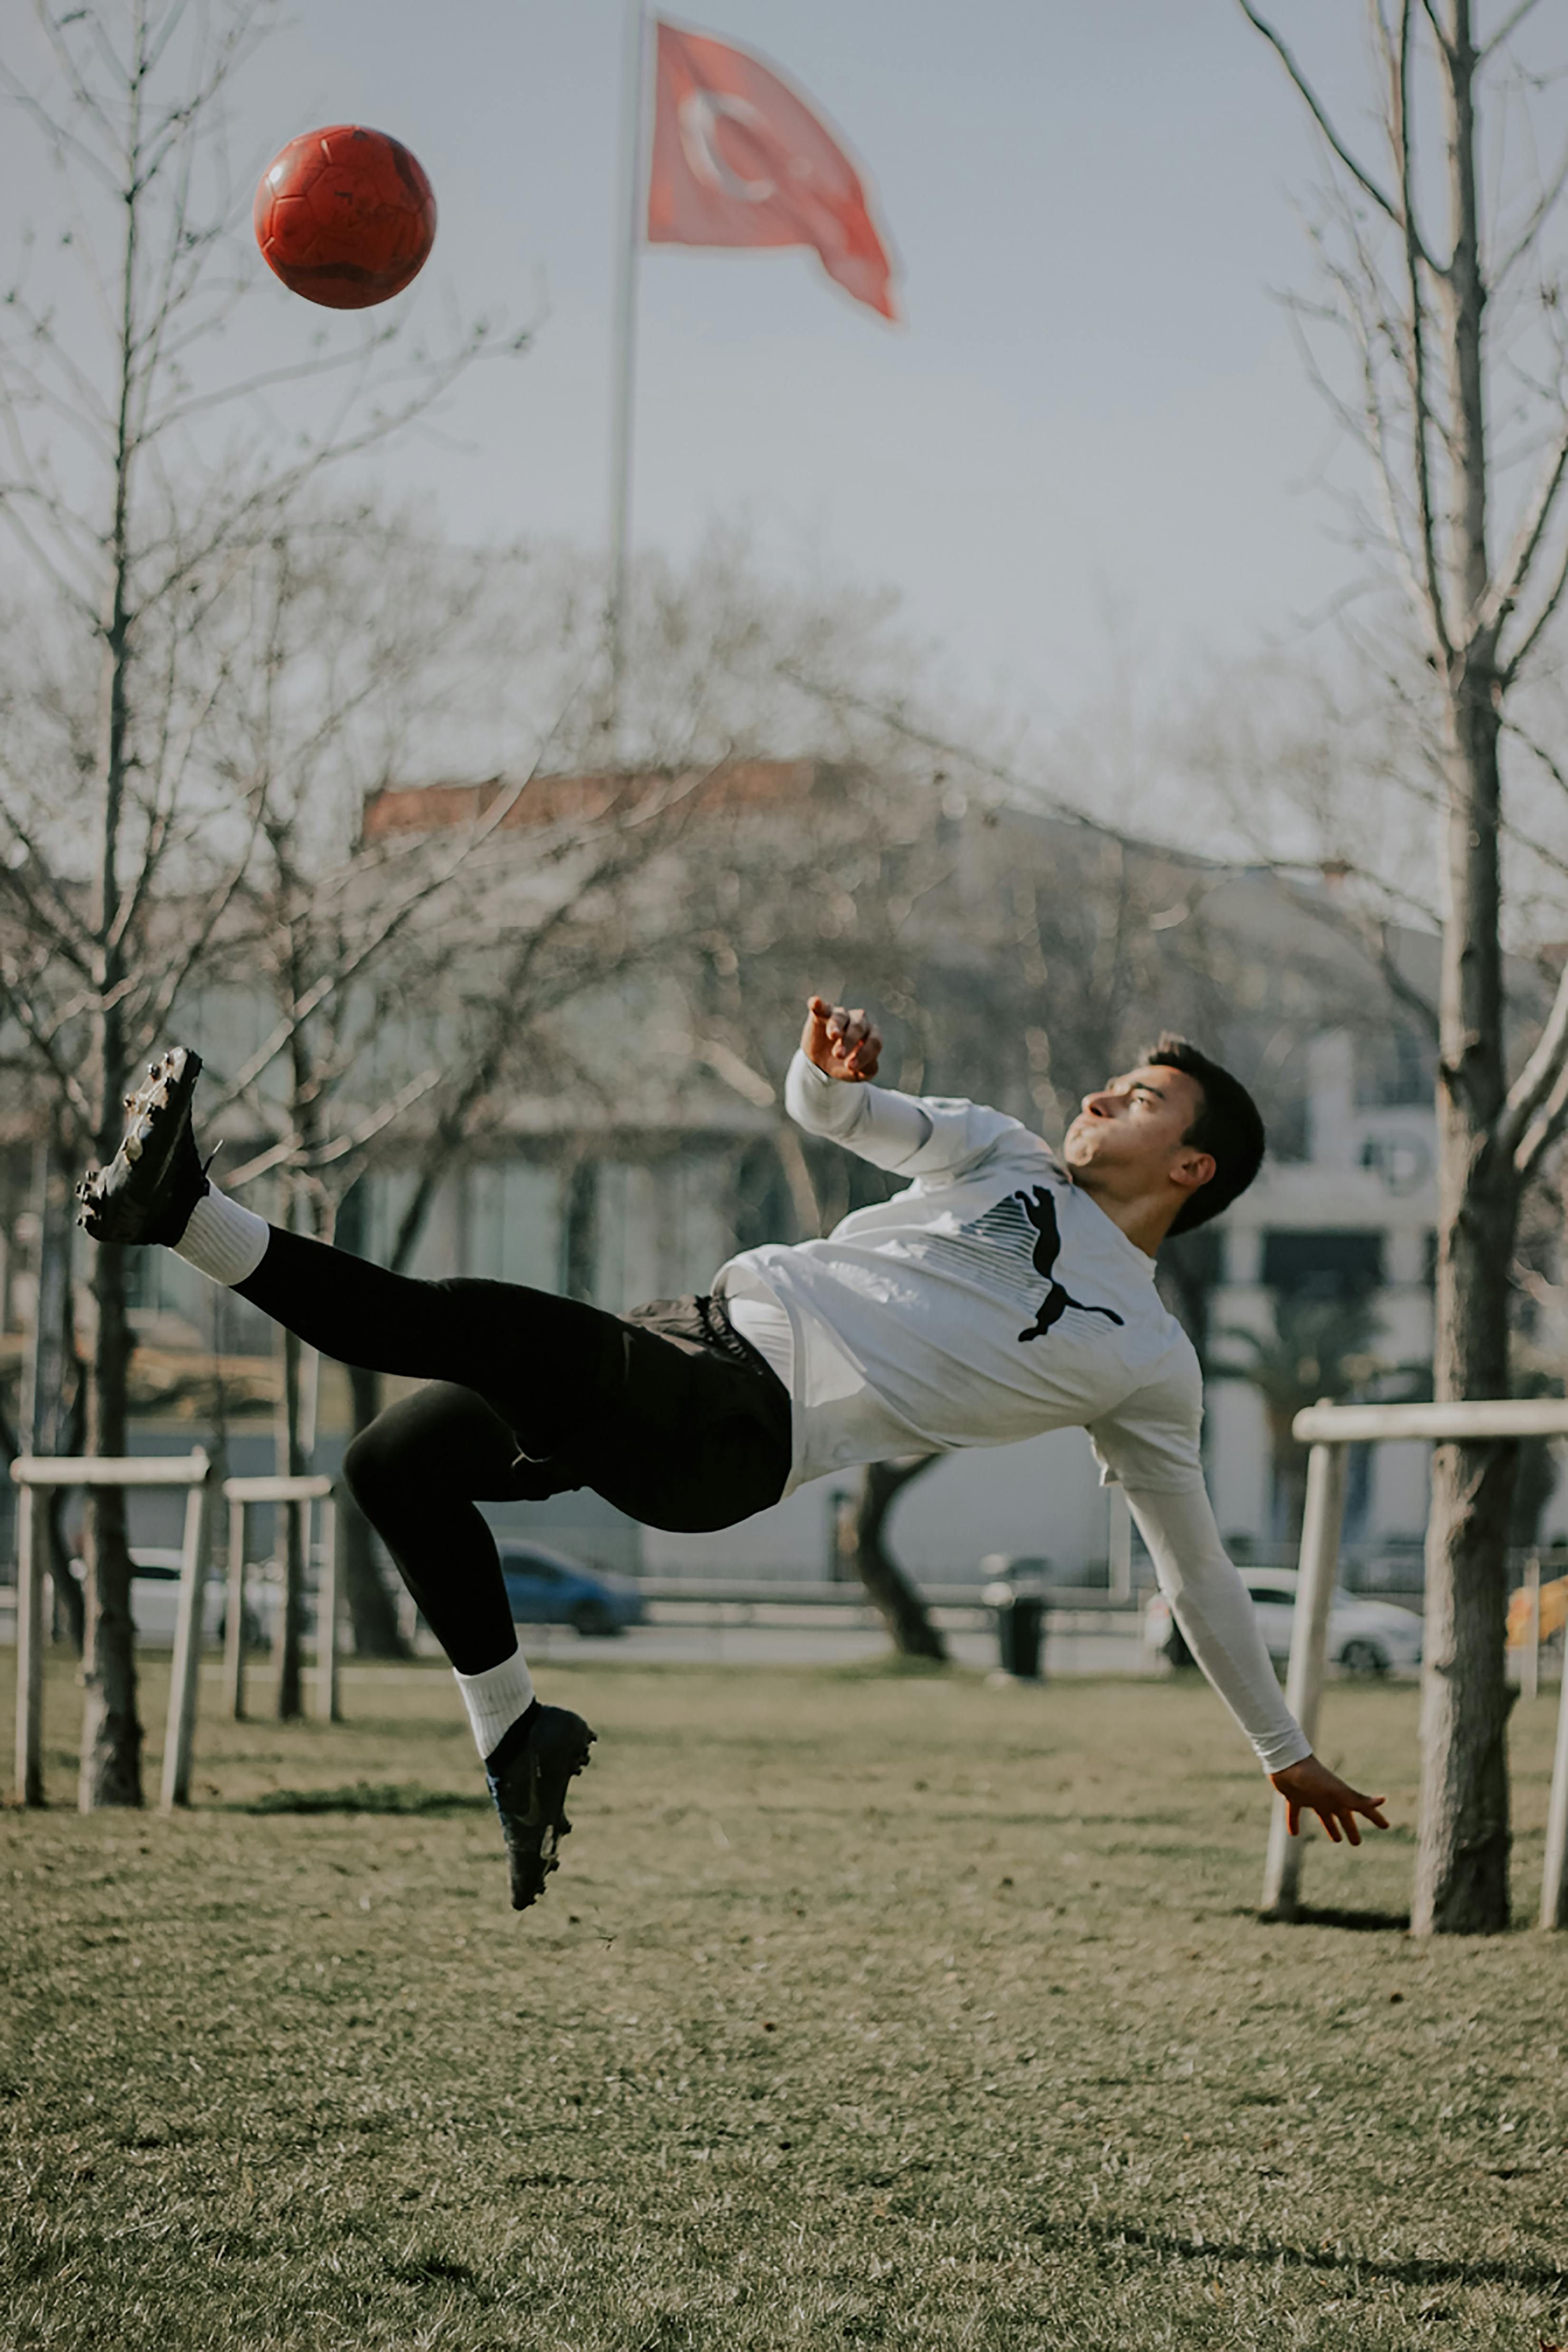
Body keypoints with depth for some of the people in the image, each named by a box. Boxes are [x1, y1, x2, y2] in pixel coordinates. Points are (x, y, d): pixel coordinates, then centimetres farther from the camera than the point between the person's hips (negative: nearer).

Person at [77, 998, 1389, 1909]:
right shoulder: (1007, 1160, 22)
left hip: (740, 1437, -6)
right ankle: (518, 1741, 12)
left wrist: (1287, 1750, 19)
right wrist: (831, 1071, -13)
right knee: (398, 1462, 2)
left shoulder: (1149, 1364, 11)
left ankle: (193, 1218, -34)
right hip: (707, 1331, 6)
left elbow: (1198, 1570, 18)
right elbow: (842, 1112, 14)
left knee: (486, 1325, -27)